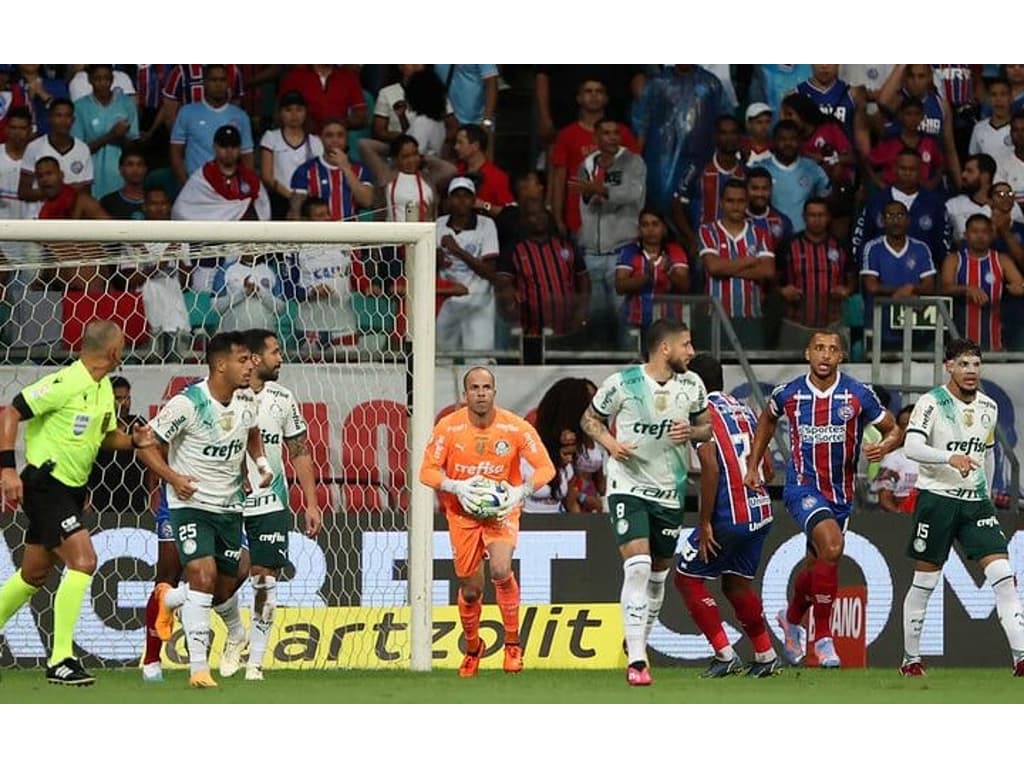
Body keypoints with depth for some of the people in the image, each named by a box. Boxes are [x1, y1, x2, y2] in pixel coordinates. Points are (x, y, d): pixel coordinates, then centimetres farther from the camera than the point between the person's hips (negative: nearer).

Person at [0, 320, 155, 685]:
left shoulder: (104, 390, 9)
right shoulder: (64, 384, -19)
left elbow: (107, 435, 24)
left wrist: (134, 441, 2)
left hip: (71, 490, 10)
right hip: (45, 486, -10)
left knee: (35, 574, 15)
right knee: (83, 561, -19)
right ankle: (60, 661, -15)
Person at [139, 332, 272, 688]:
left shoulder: (246, 401, 0)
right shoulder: (188, 403, -19)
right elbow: (146, 444, -12)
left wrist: (261, 462, 5)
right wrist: (173, 478, -24)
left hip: (229, 505, 6)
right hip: (191, 503, -6)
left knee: (225, 584, 11)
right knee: (203, 573, -22)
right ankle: (198, 667, -20)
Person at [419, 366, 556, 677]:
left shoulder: (515, 428, -14)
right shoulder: (448, 428, -14)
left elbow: (545, 468, -8)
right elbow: (427, 471, -9)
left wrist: (521, 491, -25)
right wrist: (457, 487, -27)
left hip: (502, 510, -1)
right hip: (462, 512, 1)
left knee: (501, 570, -26)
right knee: (470, 589, 4)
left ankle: (512, 643, -7)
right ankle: (472, 647, 33)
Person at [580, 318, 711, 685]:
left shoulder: (691, 384, 1)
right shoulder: (622, 383, -10)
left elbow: (707, 426, 14)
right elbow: (590, 418, 3)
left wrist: (691, 432, -9)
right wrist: (610, 443, -15)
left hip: (669, 492, 5)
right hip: (628, 486, -5)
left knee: (658, 574, 13)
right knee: (637, 568, -19)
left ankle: (638, 642, 35)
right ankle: (636, 661, -20)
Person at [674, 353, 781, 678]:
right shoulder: (743, 410, 15)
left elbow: (710, 467, -18)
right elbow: (767, 466, 16)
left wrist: (705, 523, -16)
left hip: (729, 517, -8)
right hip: (761, 513, 8)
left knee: (687, 578, 5)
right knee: (736, 583, 22)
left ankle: (725, 655, -1)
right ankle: (766, 656, 24)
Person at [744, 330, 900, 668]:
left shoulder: (858, 395, -7)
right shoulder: (787, 394, -5)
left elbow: (893, 430, 3)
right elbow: (767, 419, 18)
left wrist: (884, 447, -20)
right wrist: (753, 466, 15)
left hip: (841, 493, 3)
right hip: (802, 488, -3)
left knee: (817, 566, 16)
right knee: (832, 545, -28)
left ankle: (792, 618, 49)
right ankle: (823, 636, -16)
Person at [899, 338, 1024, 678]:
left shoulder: (989, 407, 10)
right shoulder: (932, 403, -9)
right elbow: (912, 446, -23)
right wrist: (950, 457, -37)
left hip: (975, 500, 5)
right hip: (936, 496, -4)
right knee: (924, 582, 2)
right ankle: (910, 659, 15)